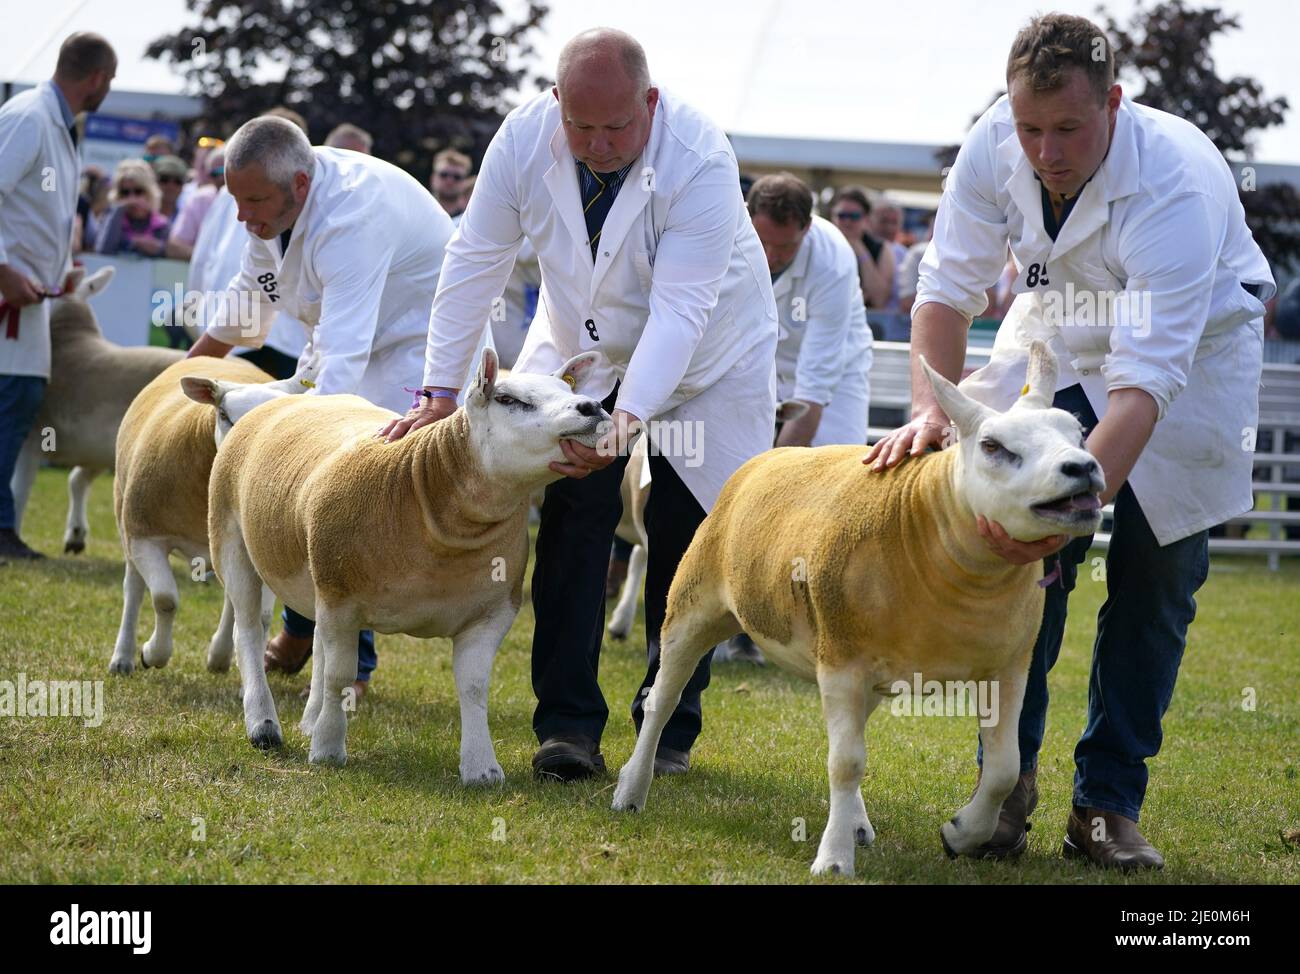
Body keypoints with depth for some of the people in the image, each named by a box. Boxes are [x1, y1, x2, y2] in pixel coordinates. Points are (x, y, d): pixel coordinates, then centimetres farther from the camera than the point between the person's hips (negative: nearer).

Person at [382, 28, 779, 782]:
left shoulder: (701, 161, -33)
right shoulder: (524, 140, -21)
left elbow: (680, 310, -36)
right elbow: (476, 262, -12)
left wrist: (630, 417, -47)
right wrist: (442, 392, -14)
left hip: (707, 354, -3)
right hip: (584, 347, 3)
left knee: (685, 537, -3)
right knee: (574, 518, -10)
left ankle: (670, 730, 9)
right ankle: (568, 725, -8)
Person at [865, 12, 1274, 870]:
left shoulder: (1177, 184, -38)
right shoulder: (995, 146, -24)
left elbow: (1146, 379, -45)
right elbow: (950, 285, -17)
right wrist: (932, 407, -34)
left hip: (1194, 352, -3)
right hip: (1061, 336, 4)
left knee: (1156, 575, -6)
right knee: (1025, 550, -9)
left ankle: (1108, 806, 3)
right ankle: (1008, 779, 2)